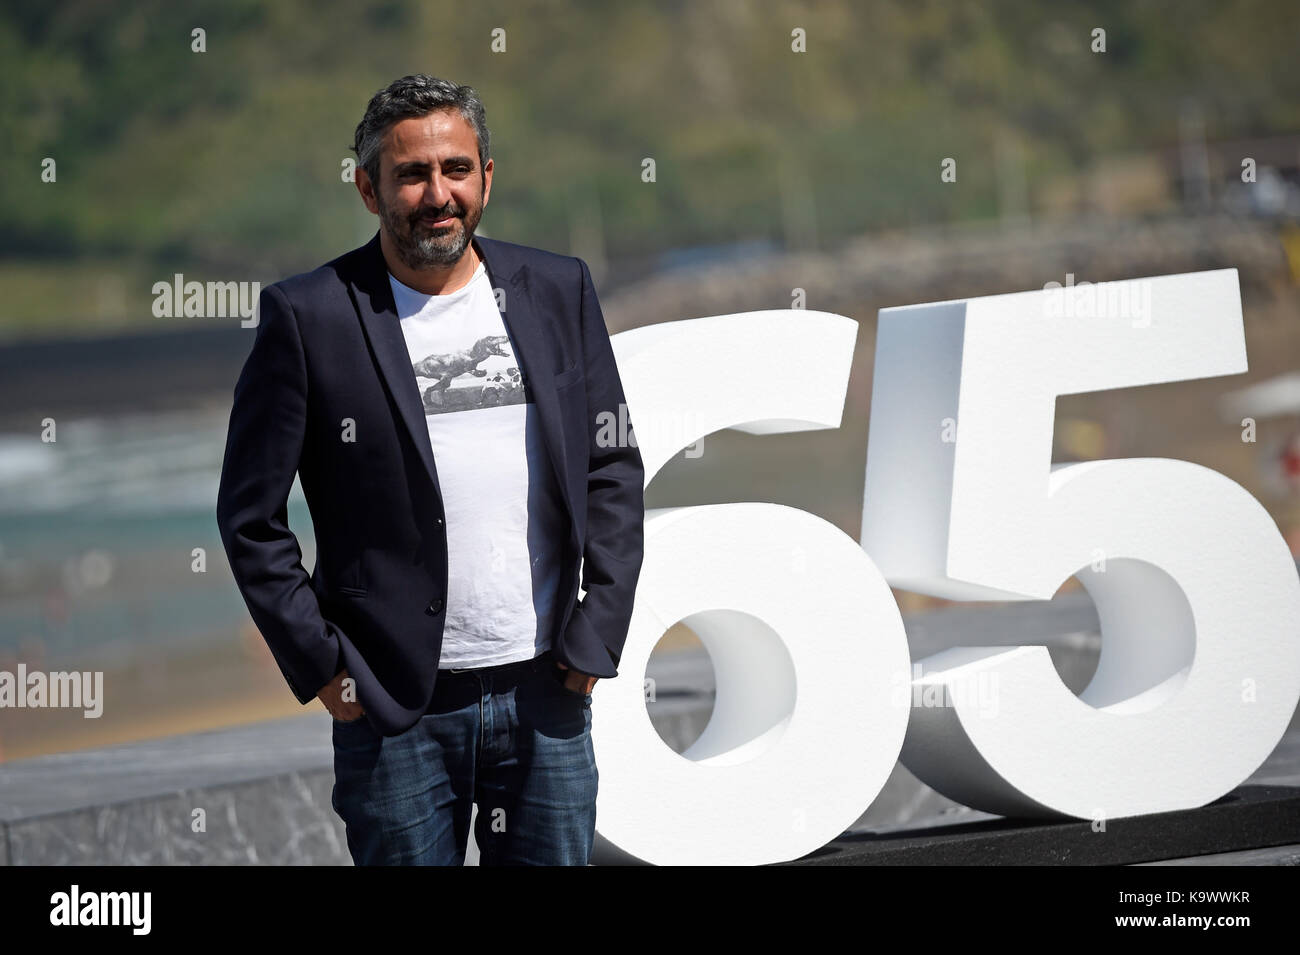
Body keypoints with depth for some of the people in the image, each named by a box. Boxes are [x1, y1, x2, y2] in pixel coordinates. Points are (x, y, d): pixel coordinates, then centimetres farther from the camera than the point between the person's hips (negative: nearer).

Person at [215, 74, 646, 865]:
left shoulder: (558, 291, 7)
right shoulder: (309, 317, -4)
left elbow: (614, 469, 11)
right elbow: (250, 516, -1)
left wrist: (597, 637, 2)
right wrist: (320, 666, -5)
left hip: (545, 695, 3)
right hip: (397, 711, -3)